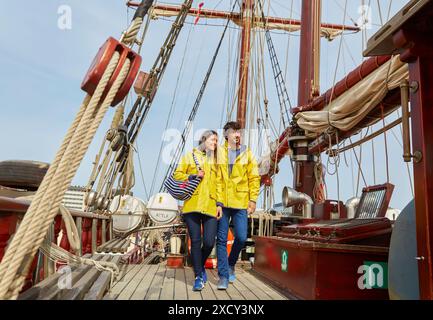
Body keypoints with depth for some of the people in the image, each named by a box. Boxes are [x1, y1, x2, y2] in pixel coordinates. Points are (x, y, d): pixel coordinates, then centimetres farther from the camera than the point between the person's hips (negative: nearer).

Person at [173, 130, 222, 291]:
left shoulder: (215, 160, 19)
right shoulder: (190, 156, 13)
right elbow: (177, 174, 10)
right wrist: (193, 176, -7)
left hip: (210, 207, 2)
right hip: (192, 205, -1)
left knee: (209, 242, -5)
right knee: (195, 241, -1)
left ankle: (201, 266, 25)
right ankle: (198, 277, 12)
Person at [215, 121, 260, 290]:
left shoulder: (247, 153, 6)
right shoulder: (219, 153, 3)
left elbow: (254, 178, 5)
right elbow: (215, 177, -2)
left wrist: (253, 199, -2)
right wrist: (216, 200, -9)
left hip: (241, 202, 1)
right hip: (222, 202, 0)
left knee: (241, 237, 0)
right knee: (221, 239, 2)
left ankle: (231, 263, 29)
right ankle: (223, 276, 13)